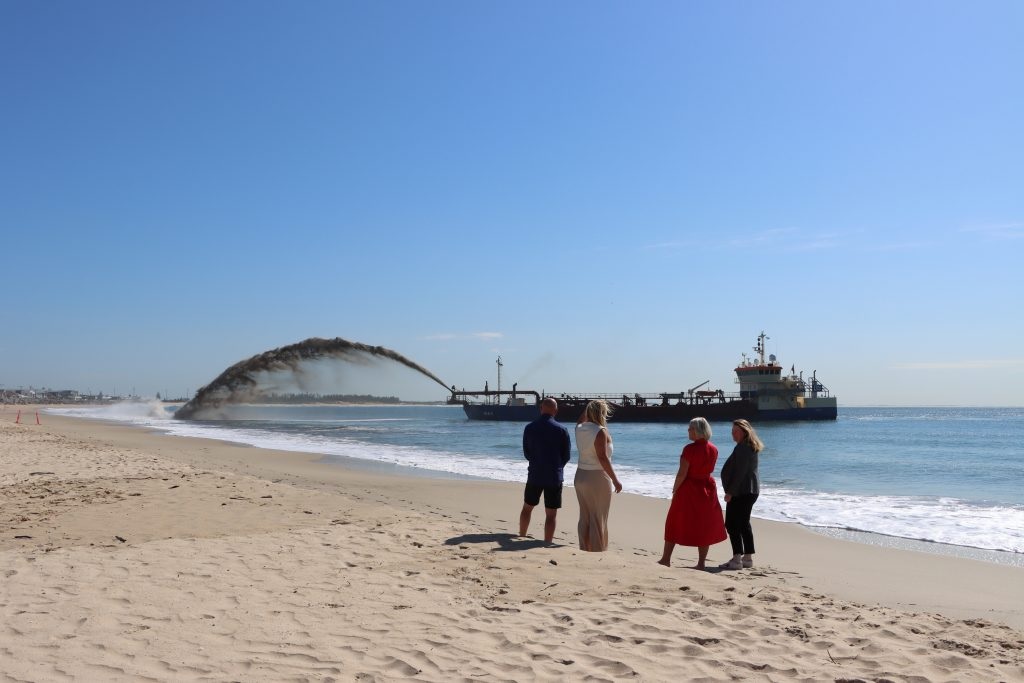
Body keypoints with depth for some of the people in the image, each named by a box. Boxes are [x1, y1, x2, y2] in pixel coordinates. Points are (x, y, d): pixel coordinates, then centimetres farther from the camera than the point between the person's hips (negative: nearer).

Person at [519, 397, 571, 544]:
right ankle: (547, 543, 4)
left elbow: (526, 453, 6)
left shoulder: (529, 428, -3)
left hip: (534, 475, 3)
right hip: (554, 477, -3)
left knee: (527, 508, 20)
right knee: (550, 514, 4)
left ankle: (521, 537, 32)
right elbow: (566, 456, 0)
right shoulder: (562, 430, -9)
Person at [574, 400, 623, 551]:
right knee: (598, 520, 0)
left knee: (584, 518, 14)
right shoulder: (600, 432, -16)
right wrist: (615, 480, -16)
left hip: (581, 476, 7)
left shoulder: (580, 429, 4)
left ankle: (584, 550, 19)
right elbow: (602, 458, -20)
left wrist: (590, 407, 22)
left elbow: (581, 419, 29)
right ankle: (598, 553, 4)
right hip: (597, 478, -7)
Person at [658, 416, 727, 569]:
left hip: (689, 489, -5)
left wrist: (674, 490, -7)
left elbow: (682, 473, -17)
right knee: (704, 527, 11)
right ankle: (701, 563, 11)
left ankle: (666, 559, 13)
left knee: (675, 524, 7)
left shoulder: (690, 449, -17)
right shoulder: (713, 449, 1)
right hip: (707, 488, 5)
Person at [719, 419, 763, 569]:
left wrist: (730, 492, -20)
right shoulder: (749, 447, 16)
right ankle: (748, 558, 19)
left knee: (731, 524, -10)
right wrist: (731, 491, 20)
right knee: (743, 524, 15)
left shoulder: (743, 448, -17)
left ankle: (737, 559, -11)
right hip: (750, 491, 11)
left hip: (741, 492, -11)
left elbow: (740, 472, -22)